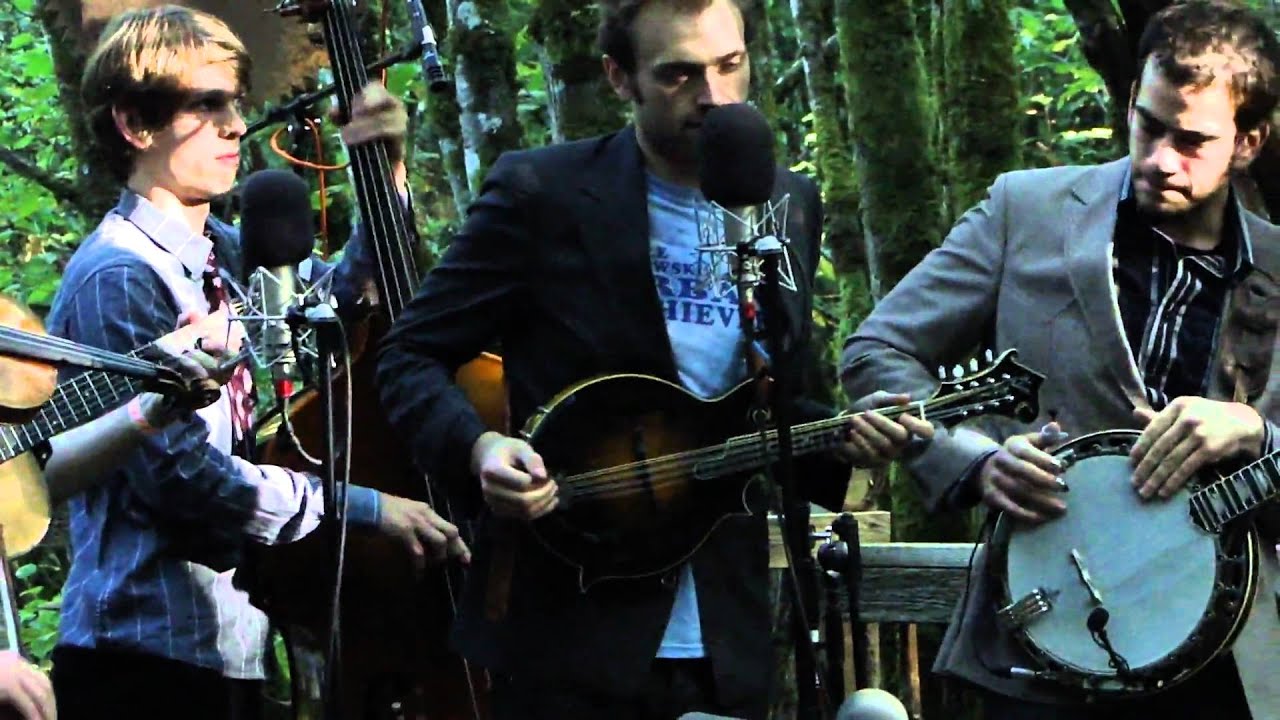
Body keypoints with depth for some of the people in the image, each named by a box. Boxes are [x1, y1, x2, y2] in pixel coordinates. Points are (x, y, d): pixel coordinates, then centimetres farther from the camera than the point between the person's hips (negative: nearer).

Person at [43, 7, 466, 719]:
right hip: (147, 658, -8)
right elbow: (179, 472, -20)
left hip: (226, 643, 8)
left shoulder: (222, 253, 12)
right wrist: (365, 508, -17)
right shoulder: (119, 278, -14)